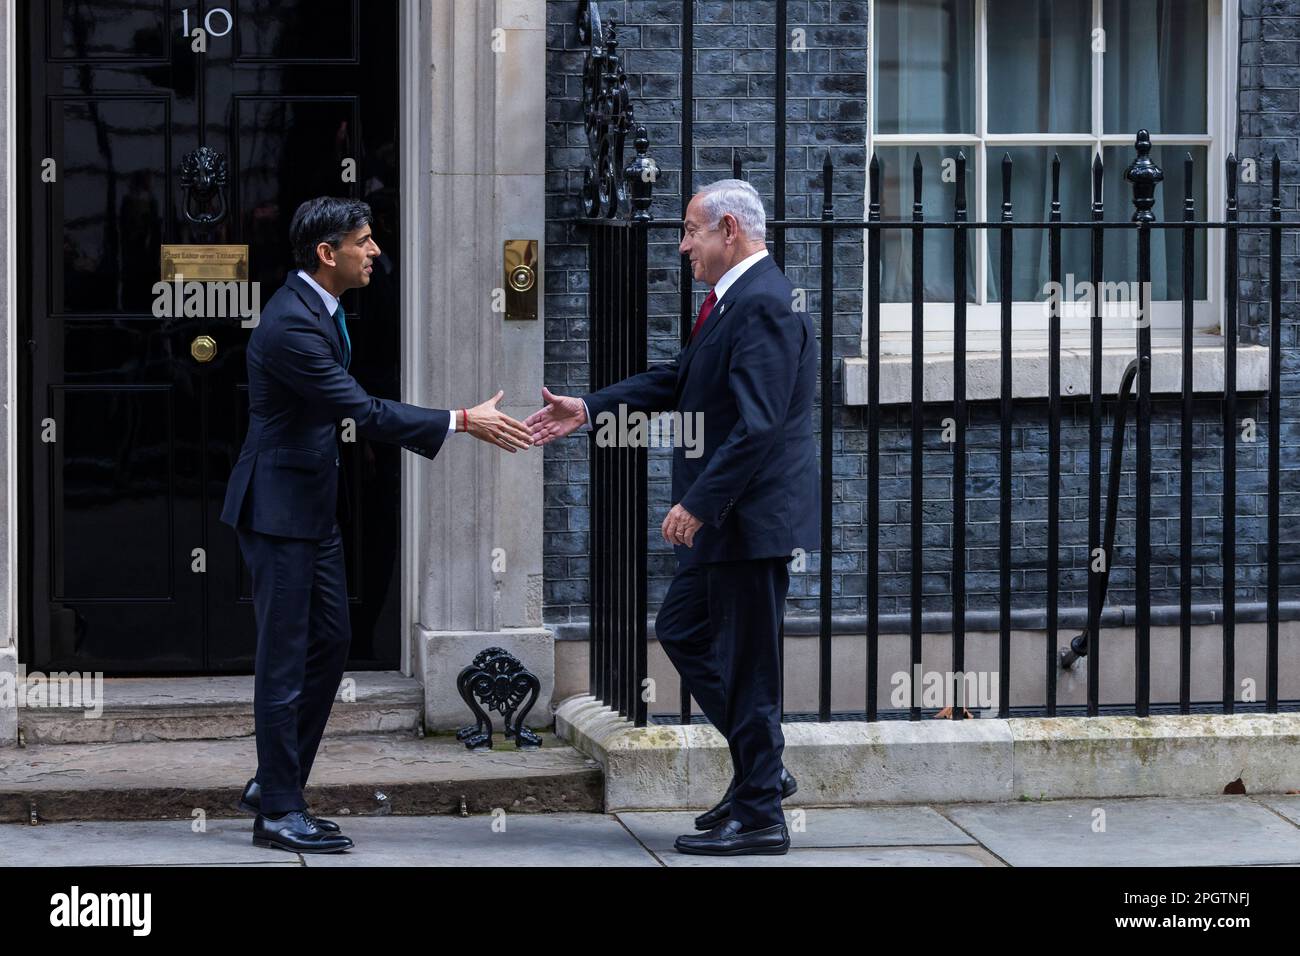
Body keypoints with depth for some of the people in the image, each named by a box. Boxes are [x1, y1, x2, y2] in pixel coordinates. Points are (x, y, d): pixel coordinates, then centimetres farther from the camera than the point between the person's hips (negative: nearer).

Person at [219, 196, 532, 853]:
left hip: (313, 505, 10)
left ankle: (273, 783, 23)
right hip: (279, 507, -10)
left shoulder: (322, 310, 9)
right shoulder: (292, 323, -23)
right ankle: (278, 812, 3)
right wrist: (461, 422, -23)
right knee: (285, 658, -4)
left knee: (329, 642, 13)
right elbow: (362, 411, -26)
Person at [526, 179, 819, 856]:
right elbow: (680, 379, 18)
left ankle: (759, 816, 7)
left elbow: (757, 425, -26)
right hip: (723, 520, 11)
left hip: (753, 518, -11)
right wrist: (588, 409, 11)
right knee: (681, 630, 19)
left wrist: (698, 504, -24)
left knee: (746, 661, -2)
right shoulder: (734, 299, 13)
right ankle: (760, 768, 26)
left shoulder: (763, 305, -20)